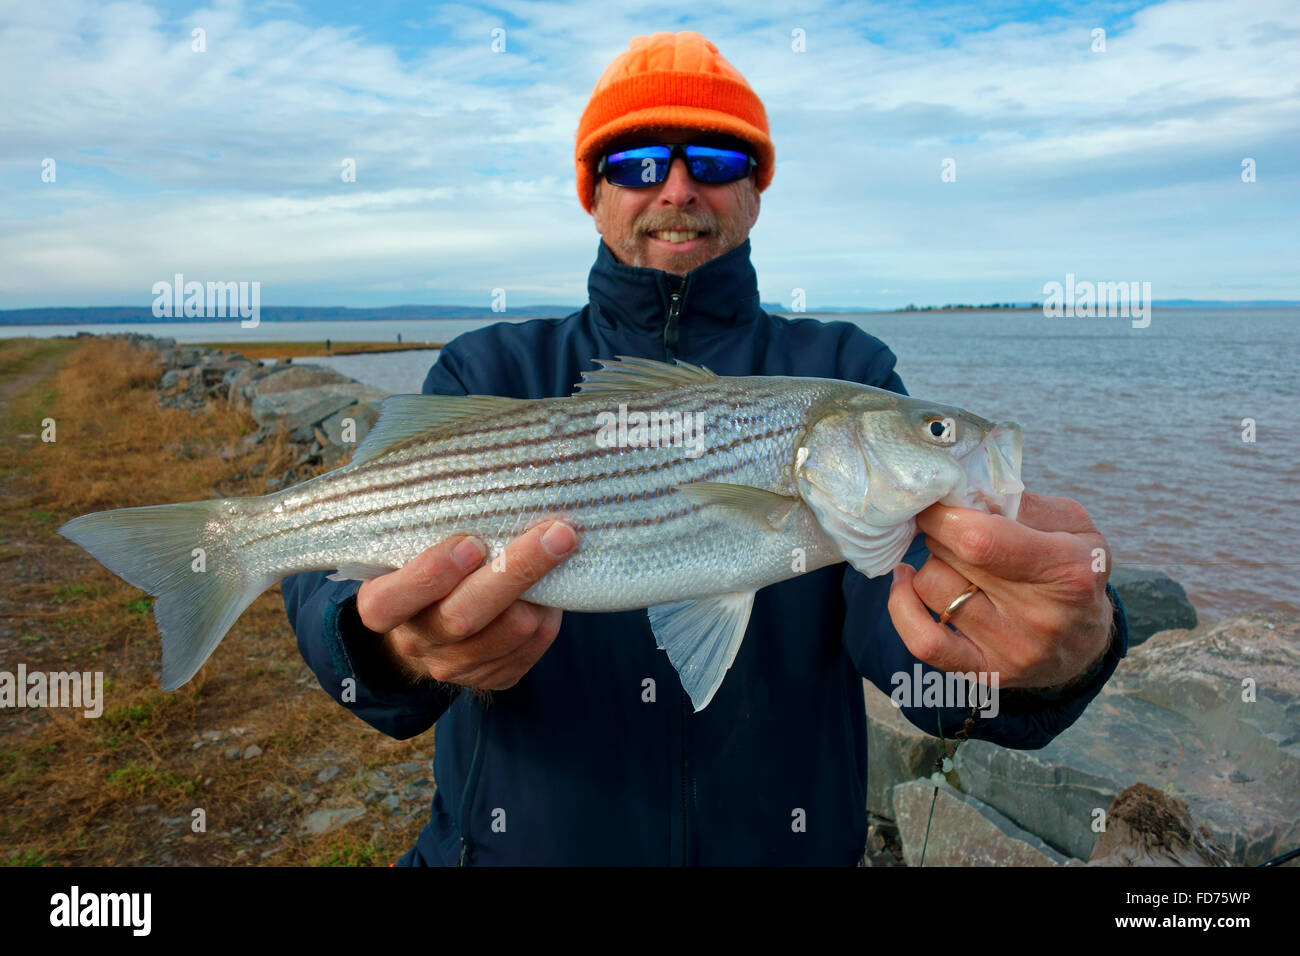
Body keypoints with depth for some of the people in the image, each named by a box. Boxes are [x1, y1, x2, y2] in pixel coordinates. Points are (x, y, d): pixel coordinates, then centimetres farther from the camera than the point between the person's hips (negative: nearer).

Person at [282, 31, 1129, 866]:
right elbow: (340, 572, -12)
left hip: (781, 841, 0)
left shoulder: (846, 375, -1)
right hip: (517, 839, 1)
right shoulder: (490, 372, 0)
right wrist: (400, 646, -34)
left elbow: (896, 587, -15)